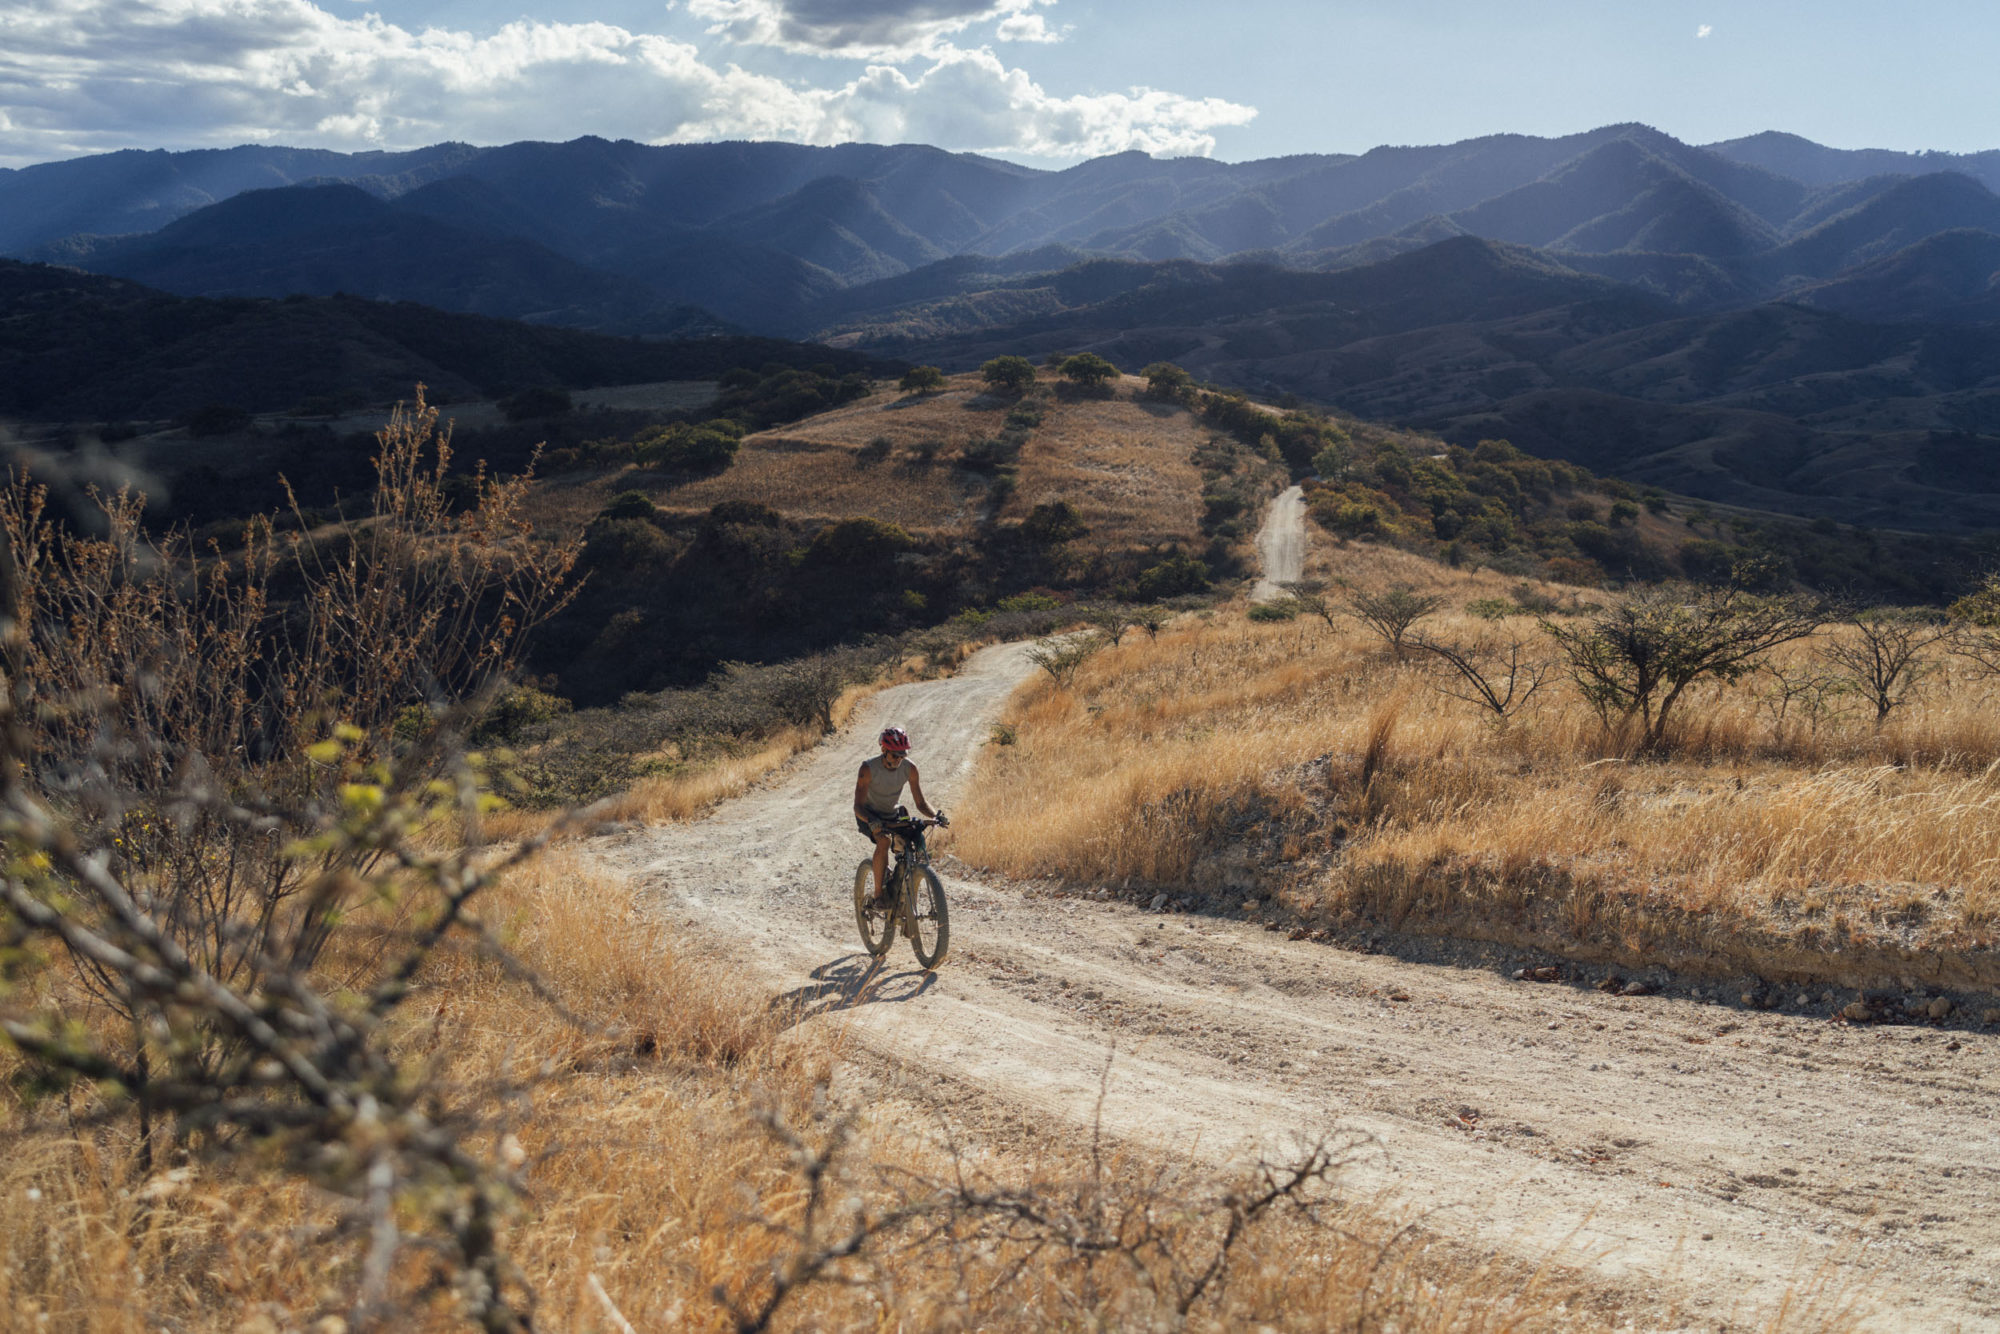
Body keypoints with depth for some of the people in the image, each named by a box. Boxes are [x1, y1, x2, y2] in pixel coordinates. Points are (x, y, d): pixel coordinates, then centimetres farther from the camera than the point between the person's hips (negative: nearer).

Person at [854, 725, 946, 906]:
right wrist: (872, 821, -49)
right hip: (870, 816, -4)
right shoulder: (869, 768, -27)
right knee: (884, 841, -32)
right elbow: (858, 806, -29)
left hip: (893, 815, 4)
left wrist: (935, 815, -30)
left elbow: (920, 803, -10)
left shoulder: (909, 768, -17)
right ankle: (878, 896, -25)